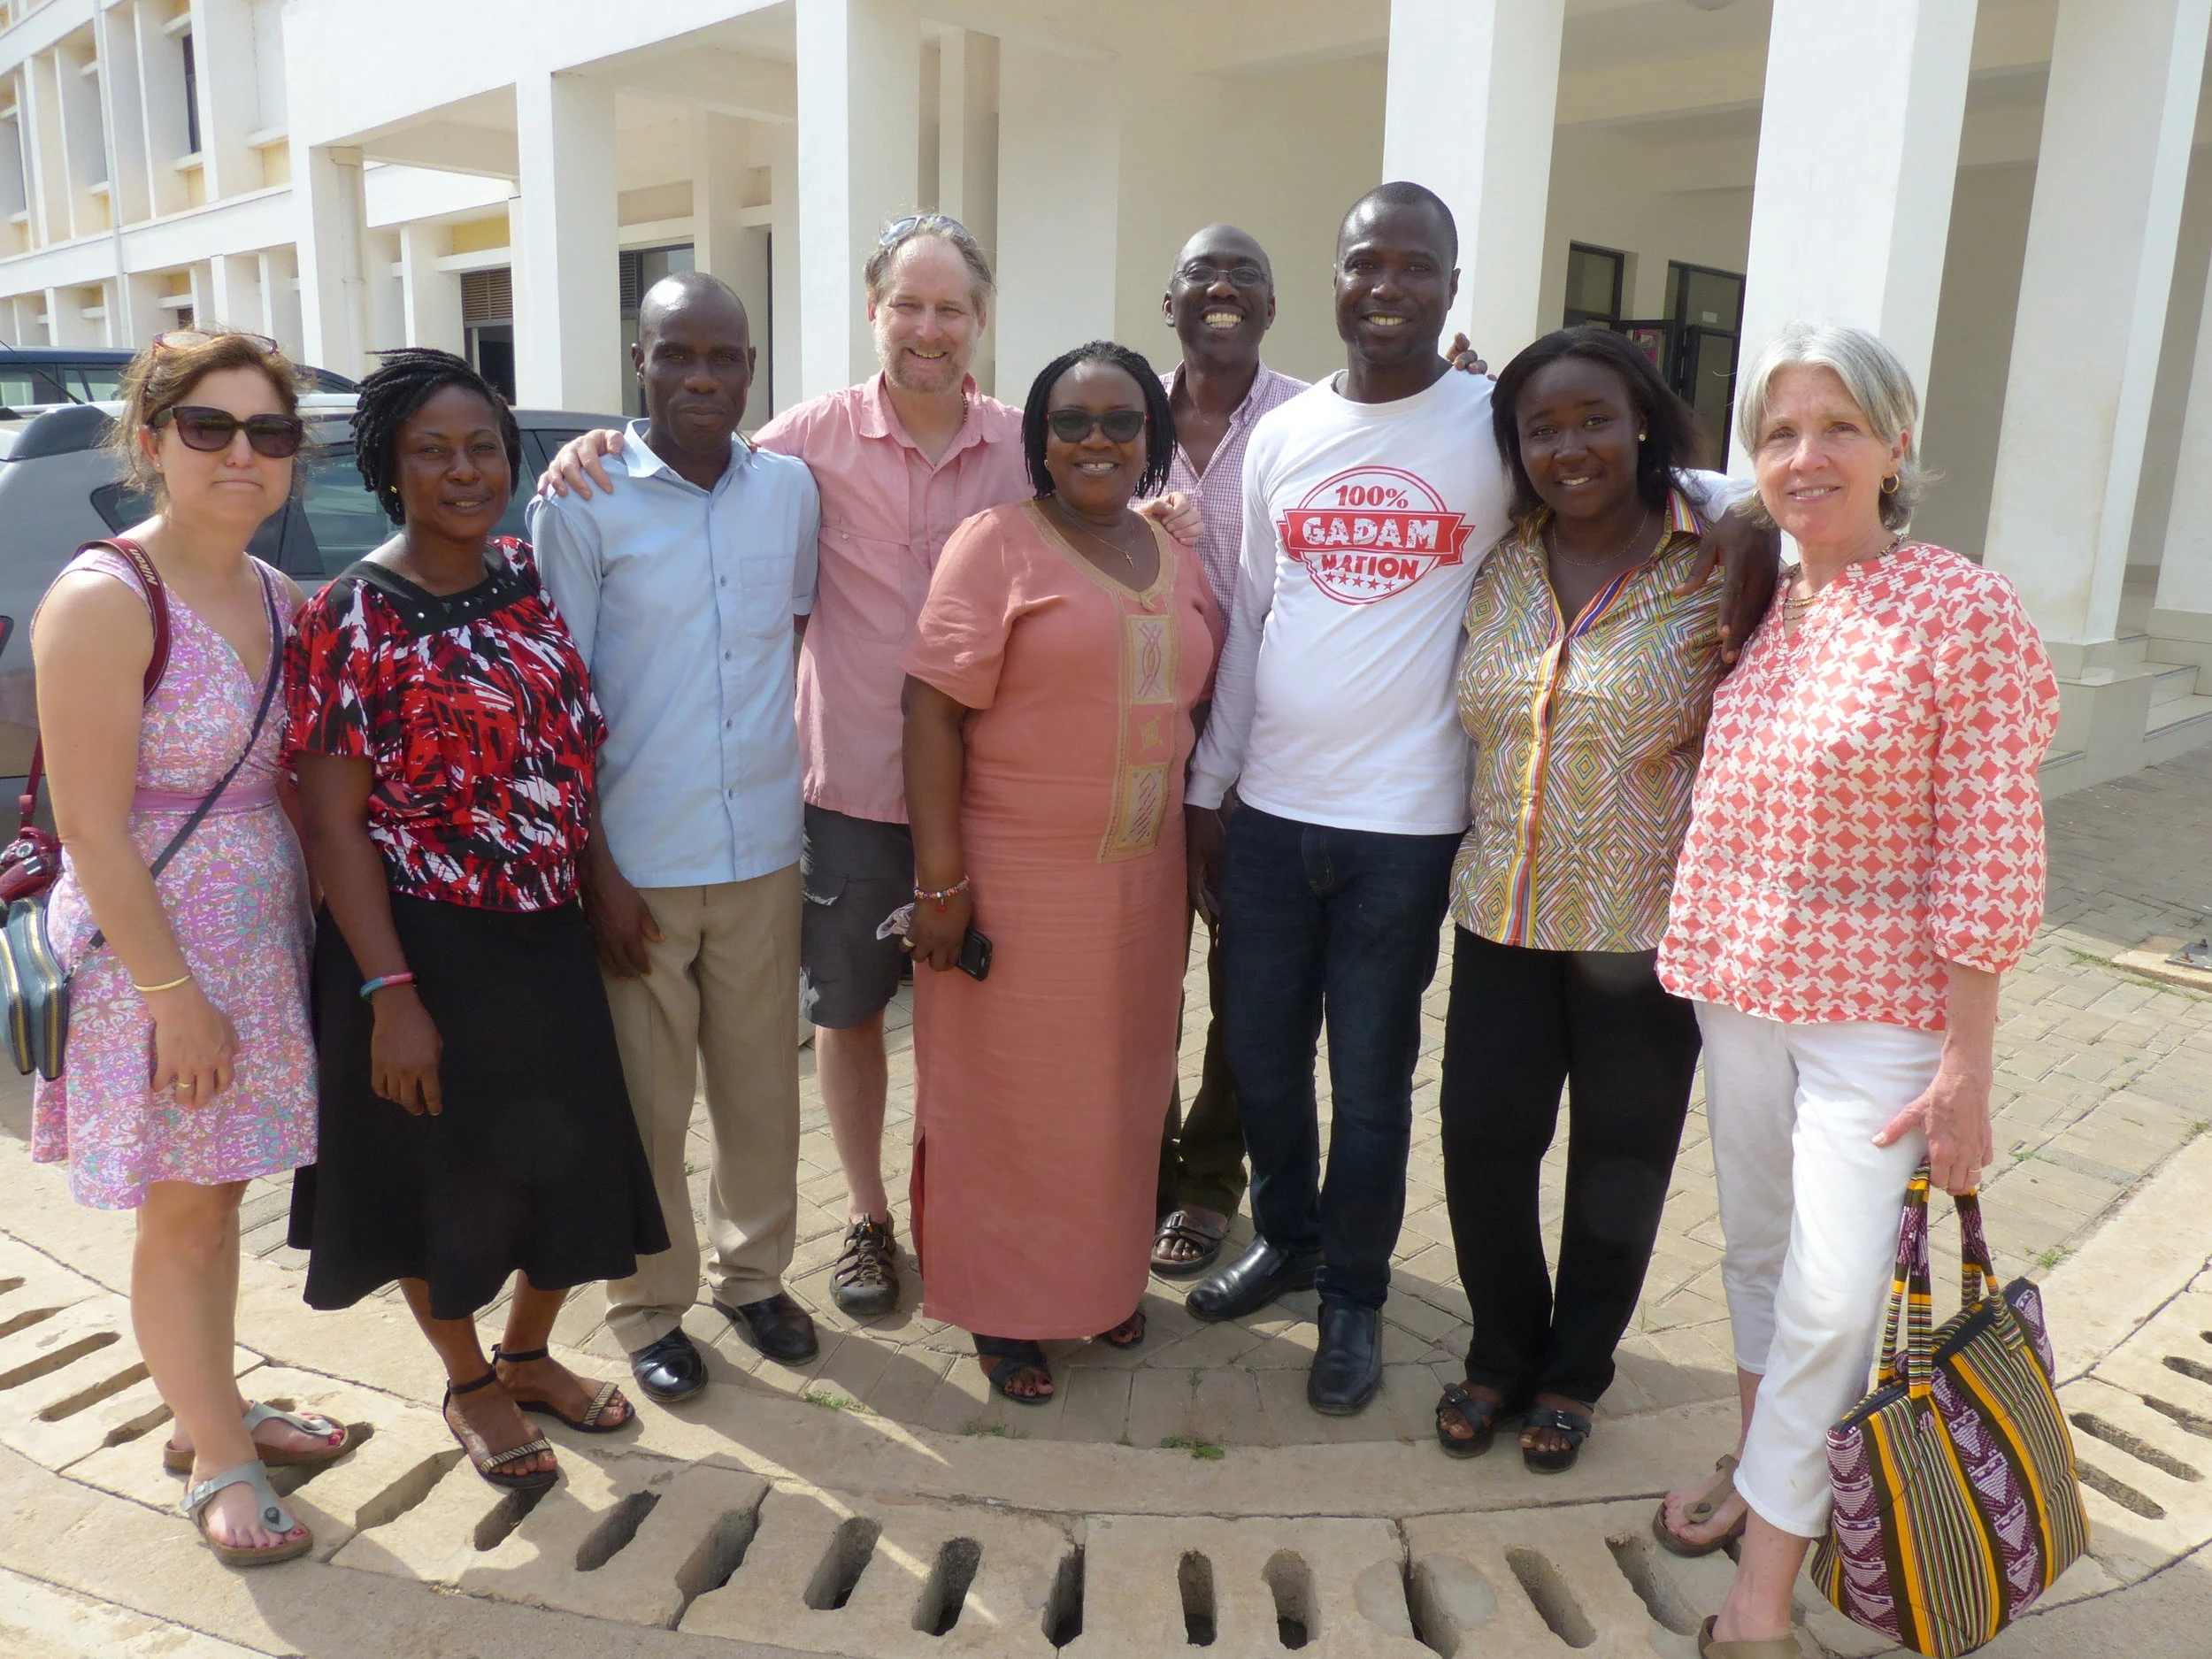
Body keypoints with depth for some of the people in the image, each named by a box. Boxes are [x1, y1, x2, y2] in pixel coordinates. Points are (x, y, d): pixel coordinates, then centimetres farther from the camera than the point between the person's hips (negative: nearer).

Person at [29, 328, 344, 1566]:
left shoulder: (276, 596, 6)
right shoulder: (107, 599, -17)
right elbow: (93, 833, -18)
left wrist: (317, 936, 6)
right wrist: (173, 992, -19)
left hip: (264, 930, 7)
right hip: (153, 942, -7)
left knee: (221, 1192, 19)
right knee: (183, 1210, 7)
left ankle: (212, 1408, 38)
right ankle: (217, 1457, 25)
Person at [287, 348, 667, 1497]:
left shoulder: (527, 578, 3)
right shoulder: (353, 616, -13)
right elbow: (331, 819, -15)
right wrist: (391, 994, -18)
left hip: (548, 939, 6)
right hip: (425, 947, -5)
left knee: (566, 1157, 15)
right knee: (443, 1174, 12)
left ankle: (527, 1356, 39)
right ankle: (468, 1386, 35)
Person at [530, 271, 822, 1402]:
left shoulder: (790, 490, 3)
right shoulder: (583, 500, -7)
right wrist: (595, 871, -10)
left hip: (764, 851, 3)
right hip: (638, 861, -3)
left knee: (762, 1084, 15)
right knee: (646, 1102, 9)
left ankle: (755, 1274, 35)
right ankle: (652, 1309, 28)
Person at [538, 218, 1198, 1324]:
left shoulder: (1024, 446, -1)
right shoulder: (819, 435, -6)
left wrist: (1152, 523, -9)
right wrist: (597, 453, -17)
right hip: (851, 787, -1)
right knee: (849, 1012, 12)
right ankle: (867, 1220, 33)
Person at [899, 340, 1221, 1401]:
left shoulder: (1176, 559, 10)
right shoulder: (996, 545, -9)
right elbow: (933, 709, -13)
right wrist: (939, 879, -18)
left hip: (1142, 882, 6)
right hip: (1014, 883, -5)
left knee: (1119, 1087, 18)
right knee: (1006, 1097, 7)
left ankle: (1103, 1277, 38)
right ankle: (1000, 1310, 25)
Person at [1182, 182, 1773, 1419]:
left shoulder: (1500, 425, -4)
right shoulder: (1283, 435, 7)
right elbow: (1248, 622, 10)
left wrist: (1751, 510, -22)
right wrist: (1208, 784, 10)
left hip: (1404, 821, -3)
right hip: (1270, 808, 4)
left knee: (1371, 1078, 9)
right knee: (1261, 1052, 16)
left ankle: (1356, 1295, 31)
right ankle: (1288, 1236, 42)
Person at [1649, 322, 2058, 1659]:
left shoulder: (1963, 610, -13)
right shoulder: (1757, 610, 4)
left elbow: (1991, 854, -14)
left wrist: (1966, 1068, -13)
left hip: (1879, 1007, -5)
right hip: (1738, 985, 6)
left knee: (1833, 1295, -4)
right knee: (1758, 1249, 18)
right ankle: (1766, 1466, 38)